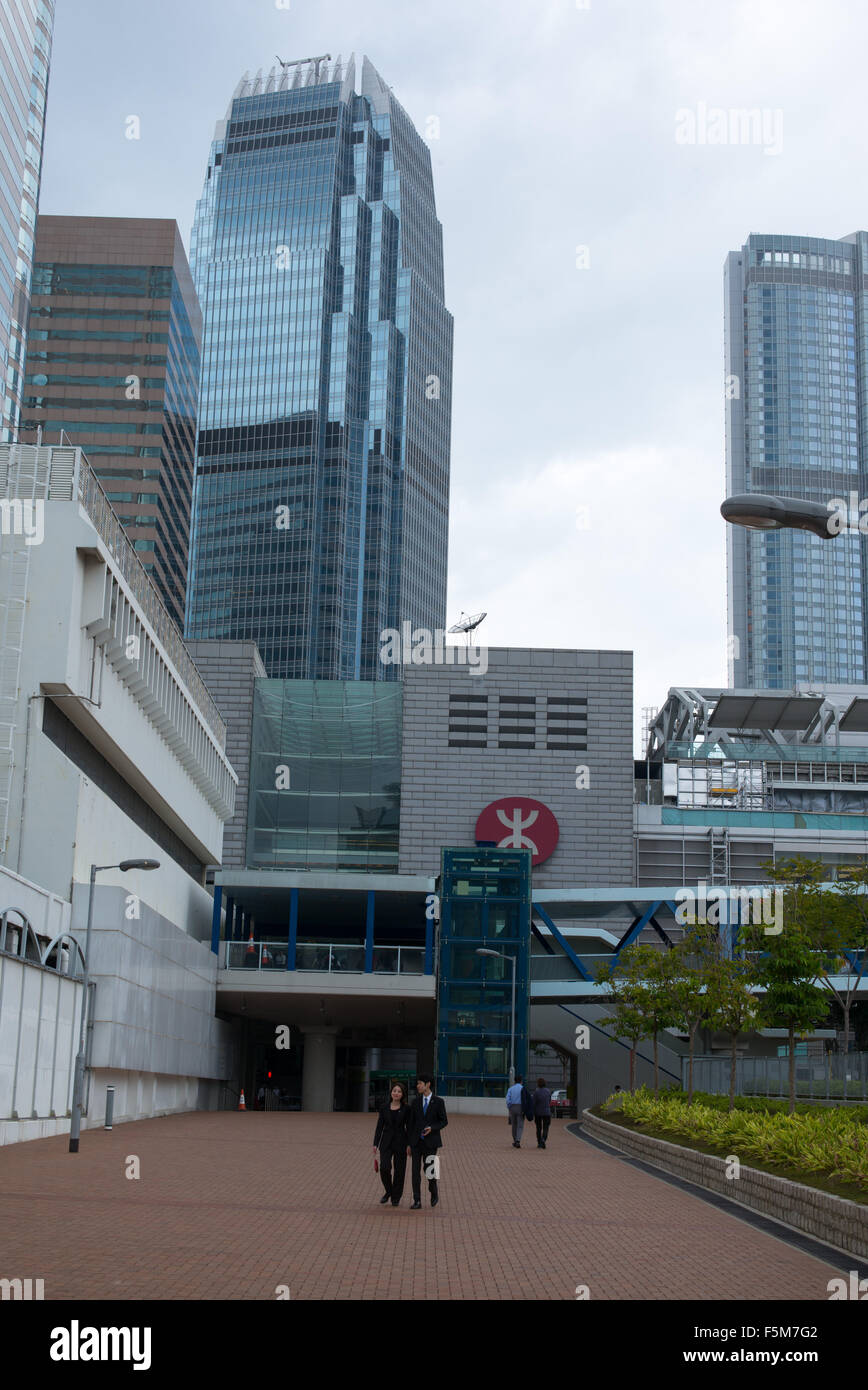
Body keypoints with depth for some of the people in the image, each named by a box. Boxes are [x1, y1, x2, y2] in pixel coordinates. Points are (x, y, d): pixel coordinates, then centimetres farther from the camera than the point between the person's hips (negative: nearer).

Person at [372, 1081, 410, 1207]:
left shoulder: (406, 1109, -1)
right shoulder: (384, 1108, 3)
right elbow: (379, 1126, 5)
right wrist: (375, 1144, 1)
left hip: (400, 1143, -1)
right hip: (386, 1142, 1)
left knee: (399, 1170, 2)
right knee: (385, 1168, -12)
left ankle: (396, 1198, 17)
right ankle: (388, 1191, 14)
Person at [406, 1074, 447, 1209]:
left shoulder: (438, 1102, -3)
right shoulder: (415, 1101, 5)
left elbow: (444, 1121, 1)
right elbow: (410, 1123, 6)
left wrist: (432, 1128, -18)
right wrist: (408, 1143, 4)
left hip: (430, 1141, -3)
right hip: (416, 1141, 3)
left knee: (429, 1170, -2)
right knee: (415, 1171, -3)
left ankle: (434, 1192, 27)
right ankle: (417, 1201, 0)